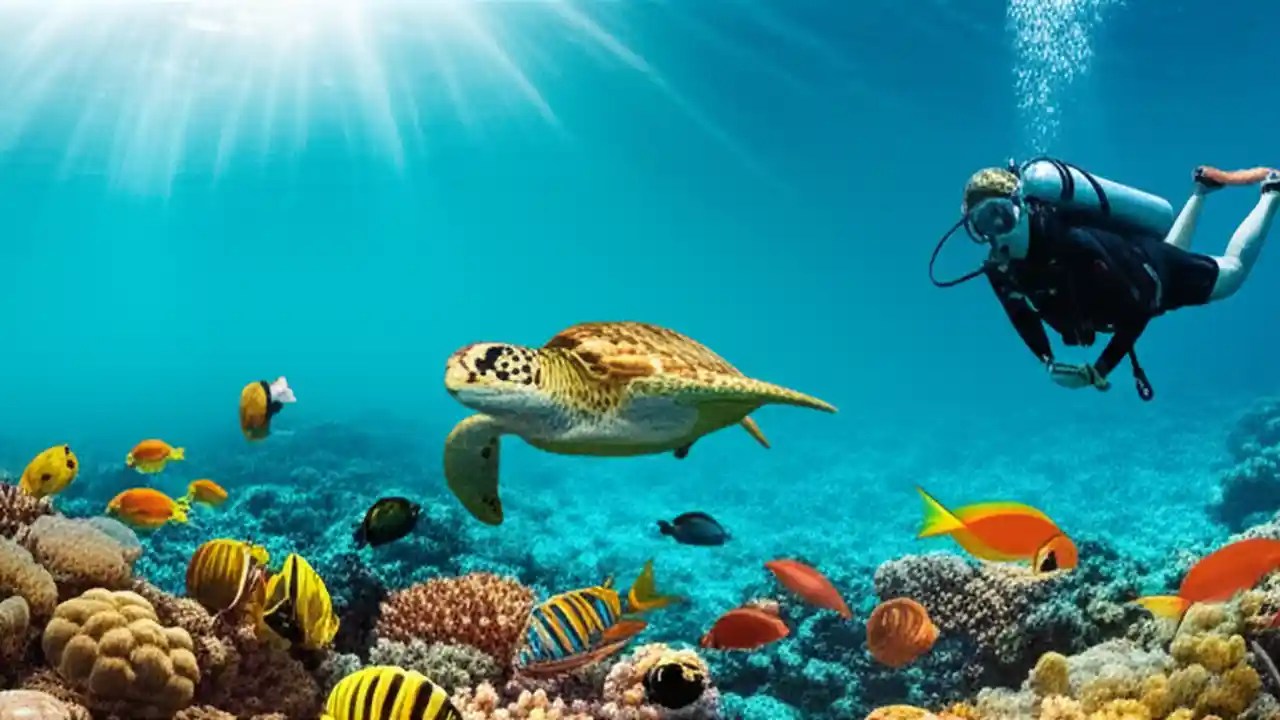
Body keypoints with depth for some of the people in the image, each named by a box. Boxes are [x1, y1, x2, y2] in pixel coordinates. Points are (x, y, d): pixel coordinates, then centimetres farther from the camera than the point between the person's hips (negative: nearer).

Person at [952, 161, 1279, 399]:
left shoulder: (1074, 246, -47)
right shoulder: (998, 269, -29)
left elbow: (1137, 312, -40)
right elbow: (1022, 315, -6)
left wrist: (1098, 371, -40)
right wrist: (1048, 362, -18)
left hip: (1154, 269, -5)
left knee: (1233, 270, 23)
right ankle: (1202, 188, 52)